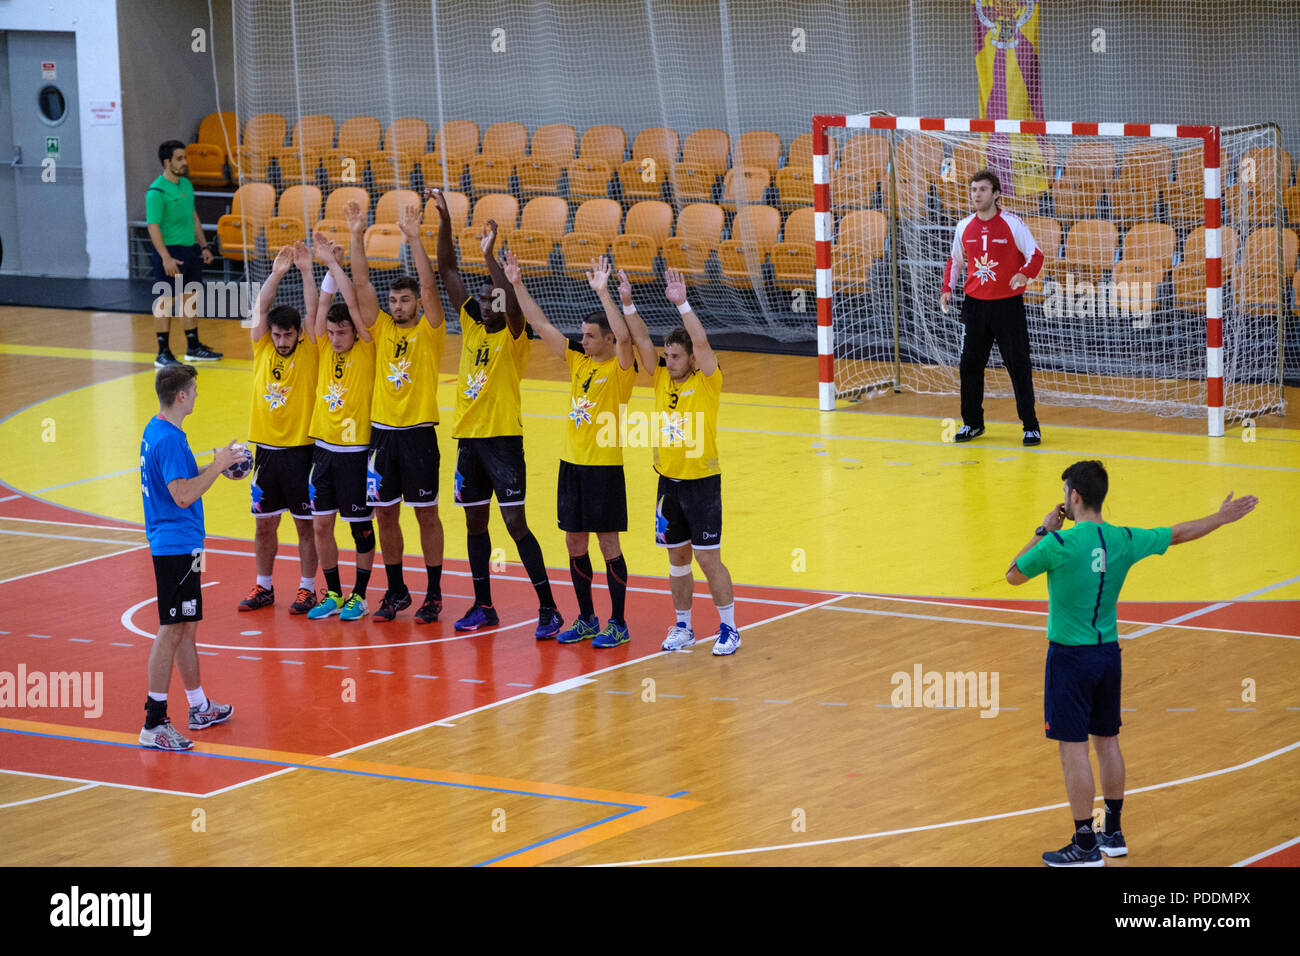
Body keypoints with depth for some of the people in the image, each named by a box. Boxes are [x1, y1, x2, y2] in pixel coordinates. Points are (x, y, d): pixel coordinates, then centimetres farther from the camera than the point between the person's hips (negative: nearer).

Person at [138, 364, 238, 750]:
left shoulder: (156, 430, 11)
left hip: (178, 544, 10)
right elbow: (183, 495, -26)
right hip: (176, 546, -10)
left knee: (185, 627, 18)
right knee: (172, 630, -8)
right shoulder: (169, 439, -21)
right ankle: (154, 724, -7)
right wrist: (217, 466, -17)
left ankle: (200, 707, 30)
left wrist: (214, 464, 20)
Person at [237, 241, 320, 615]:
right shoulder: (262, 349, 4)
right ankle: (263, 587, 21)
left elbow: (312, 312, -14)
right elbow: (260, 309, -7)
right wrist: (276, 274, -19)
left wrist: (307, 271, -21)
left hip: (301, 451, -3)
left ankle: (307, 588, 12)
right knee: (264, 524, 10)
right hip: (266, 449, 3)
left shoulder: (309, 352, -4)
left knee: (306, 524, 3)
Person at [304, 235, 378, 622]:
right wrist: (330, 264, -5)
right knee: (321, 524, 6)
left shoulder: (366, 352, -6)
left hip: (355, 452, -5)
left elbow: (353, 304, -13)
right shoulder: (325, 351, 7)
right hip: (324, 448, 5)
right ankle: (333, 594, 18)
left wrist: (334, 262, -10)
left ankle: (359, 596, 12)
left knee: (360, 525, 3)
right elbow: (324, 303, 2)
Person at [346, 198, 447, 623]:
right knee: (385, 513, 8)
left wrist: (414, 238, -25)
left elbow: (430, 286, -16)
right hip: (382, 432, 4)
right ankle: (396, 592, 19)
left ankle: (433, 594, 9)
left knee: (426, 513, 2)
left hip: (418, 433, -4)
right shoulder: (381, 329, 8)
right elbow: (361, 285, 0)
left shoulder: (430, 331, -2)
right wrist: (357, 237, -10)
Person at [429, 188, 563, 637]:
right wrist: (444, 222, -4)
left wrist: (490, 254, -33)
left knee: (515, 524, -9)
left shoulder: (513, 336, -7)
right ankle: (483, 606, 21)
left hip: (502, 439, -7)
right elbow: (448, 272, 5)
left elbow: (512, 299, -27)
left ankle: (548, 608, -5)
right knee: (475, 522, 12)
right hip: (468, 438, 7)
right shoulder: (471, 326, 8)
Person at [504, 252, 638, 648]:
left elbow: (624, 337, -30)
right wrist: (517, 284, 2)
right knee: (575, 544, 10)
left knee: (608, 544, -1)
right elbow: (542, 325, 9)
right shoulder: (578, 362, 9)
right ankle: (586, 619, 21)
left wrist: (603, 292, -33)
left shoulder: (621, 368, -9)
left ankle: (618, 624, 7)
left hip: (604, 467, -7)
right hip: (572, 464, 7)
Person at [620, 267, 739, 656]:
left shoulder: (706, 383, -10)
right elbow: (642, 340, -3)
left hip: (702, 482, -6)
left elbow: (701, 342, -24)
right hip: (668, 481, 6)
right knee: (677, 556, 12)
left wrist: (682, 304, -33)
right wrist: (627, 302, -15)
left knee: (708, 558, -5)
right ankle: (683, 628, 22)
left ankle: (728, 629, 5)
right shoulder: (662, 379, 4)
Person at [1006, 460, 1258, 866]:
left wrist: (1043, 531, 3)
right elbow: (1179, 533, 13)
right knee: (1107, 741, 17)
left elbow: (1013, 574, -4)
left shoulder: (1058, 544, -19)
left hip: (1070, 657, -6)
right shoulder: (1124, 541, -2)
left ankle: (1085, 846, 3)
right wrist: (1222, 517, 28)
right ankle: (1113, 833, 27)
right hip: (1108, 651, 6)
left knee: (1074, 748, 0)